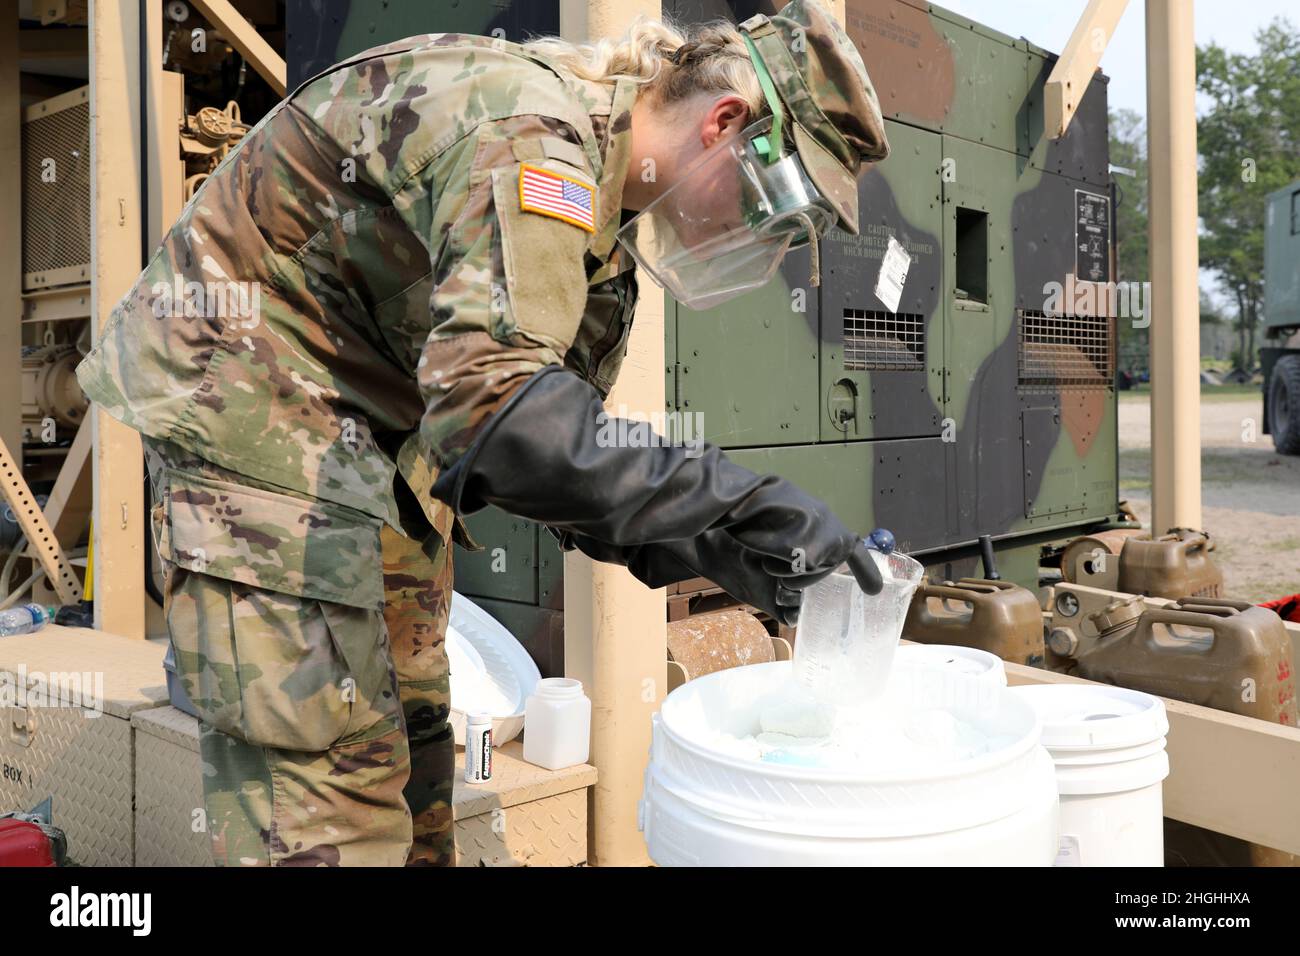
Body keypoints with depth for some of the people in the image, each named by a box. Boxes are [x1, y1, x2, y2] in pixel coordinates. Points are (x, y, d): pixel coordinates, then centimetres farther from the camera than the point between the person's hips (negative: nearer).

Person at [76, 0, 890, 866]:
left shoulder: (606, 228, 6)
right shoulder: (529, 131, -26)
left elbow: (569, 455, 5)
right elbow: (494, 410, -40)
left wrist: (706, 551, -11)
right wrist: (738, 501, -37)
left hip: (375, 419, 10)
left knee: (410, 726, 15)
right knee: (326, 762, -10)